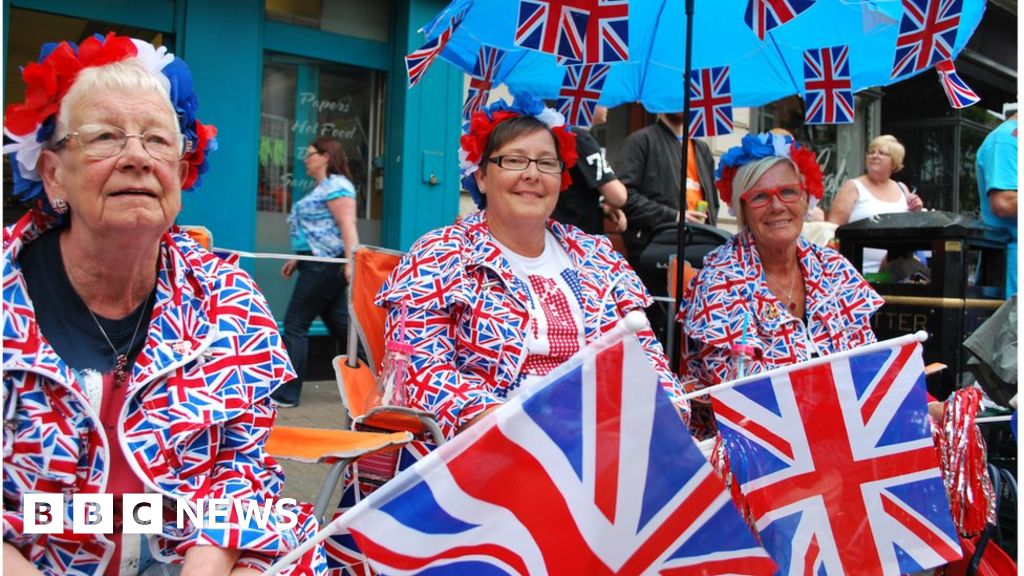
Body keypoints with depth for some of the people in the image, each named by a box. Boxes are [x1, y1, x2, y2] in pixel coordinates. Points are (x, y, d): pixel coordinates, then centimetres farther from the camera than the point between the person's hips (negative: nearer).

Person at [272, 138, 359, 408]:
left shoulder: (336, 186, -10)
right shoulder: (324, 187, 21)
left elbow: (347, 227, -20)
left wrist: (351, 262, -29)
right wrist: (298, 259, 24)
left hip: (325, 266, -10)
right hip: (320, 265, 10)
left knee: (295, 324, -6)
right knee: (340, 325, 11)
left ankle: (286, 393, -1)